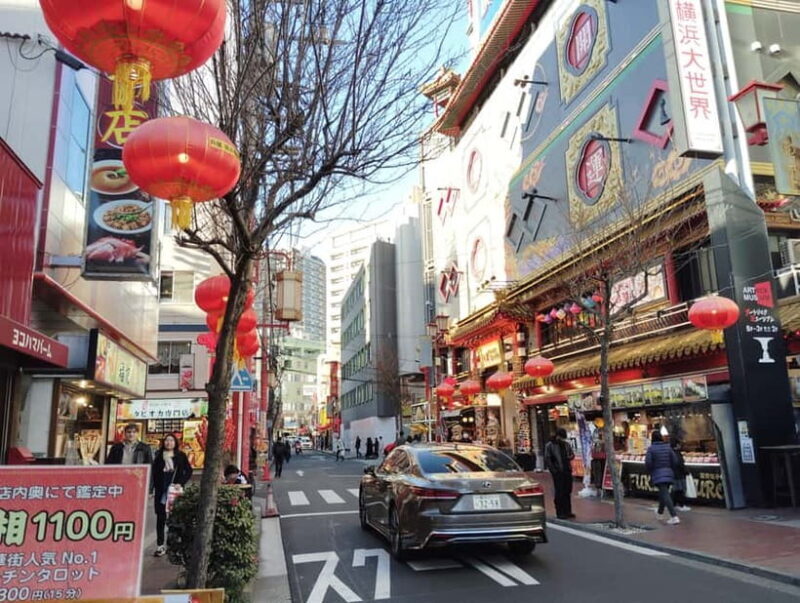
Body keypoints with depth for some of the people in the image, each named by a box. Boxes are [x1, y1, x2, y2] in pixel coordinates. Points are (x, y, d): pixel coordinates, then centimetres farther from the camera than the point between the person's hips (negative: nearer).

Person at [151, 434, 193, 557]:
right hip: (161, 492, 1)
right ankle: (160, 545, 8)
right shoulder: (158, 456, 9)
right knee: (161, 518, 2)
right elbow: (154, 473, 8)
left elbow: (188, 471, 6)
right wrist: (152, 489, 1)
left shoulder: (181, 456, 5)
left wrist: (181, 483, -7)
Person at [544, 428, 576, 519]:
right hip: (558, 472, -6)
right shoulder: (550, 445, -5)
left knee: (567, 491, 10)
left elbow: (572, 454, 20)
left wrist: (570, 457, -4)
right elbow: (547, 459, -7)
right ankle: (560, 513, 3)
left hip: (567, 471, 6)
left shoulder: (566, 444, 12)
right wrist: (553, 470, -13)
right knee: (559, 492, -3)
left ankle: (567, 511, 20)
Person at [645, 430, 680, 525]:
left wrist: (650, 471, 4)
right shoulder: (667, 447, 3)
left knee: (665, 495, -10)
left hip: (658, 475, -6)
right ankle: (660, 512, 43)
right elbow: (675, 461, 1)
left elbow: (648, 463, -14)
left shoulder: (651, 448, -9)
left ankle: (674, 517, -22)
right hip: (668, 474, 6)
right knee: (663, 493, 23)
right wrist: (669, 469, 15)